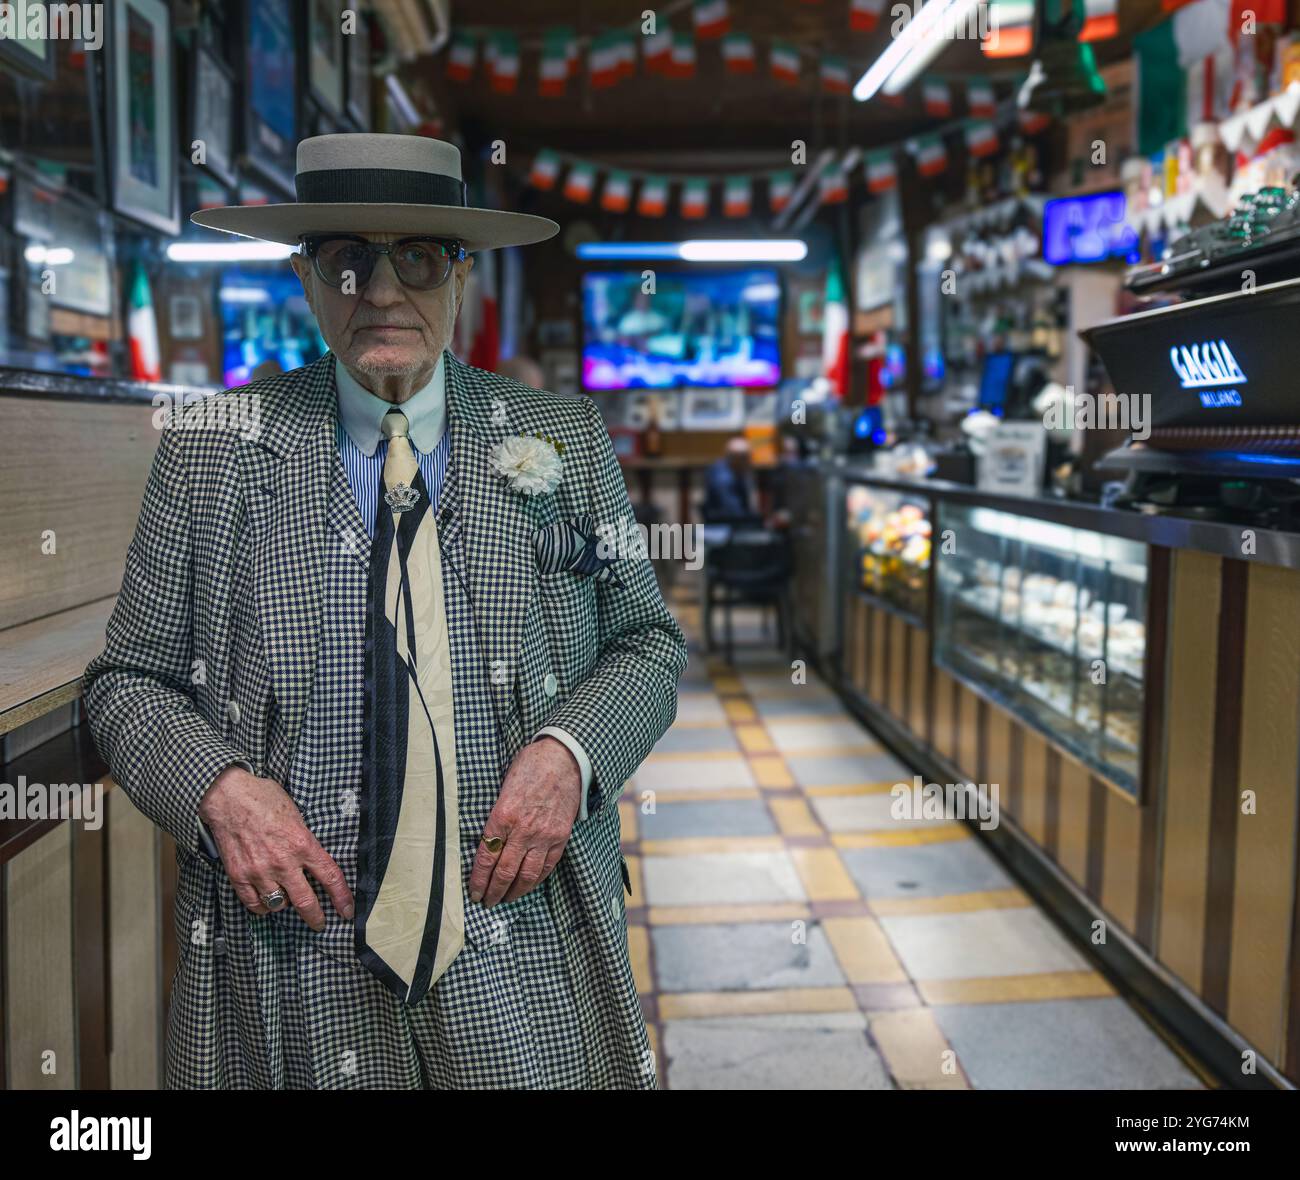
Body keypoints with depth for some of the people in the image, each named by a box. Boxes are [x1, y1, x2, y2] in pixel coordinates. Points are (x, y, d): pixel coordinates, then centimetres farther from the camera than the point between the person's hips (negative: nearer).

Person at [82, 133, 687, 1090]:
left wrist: (569, 751, -11)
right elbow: (129, 681, 5)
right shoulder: (210, 450, 0)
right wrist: (215, 787, -14)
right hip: (291, 958, 0)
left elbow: (648, 643, 8)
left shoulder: (566, 442, 2)